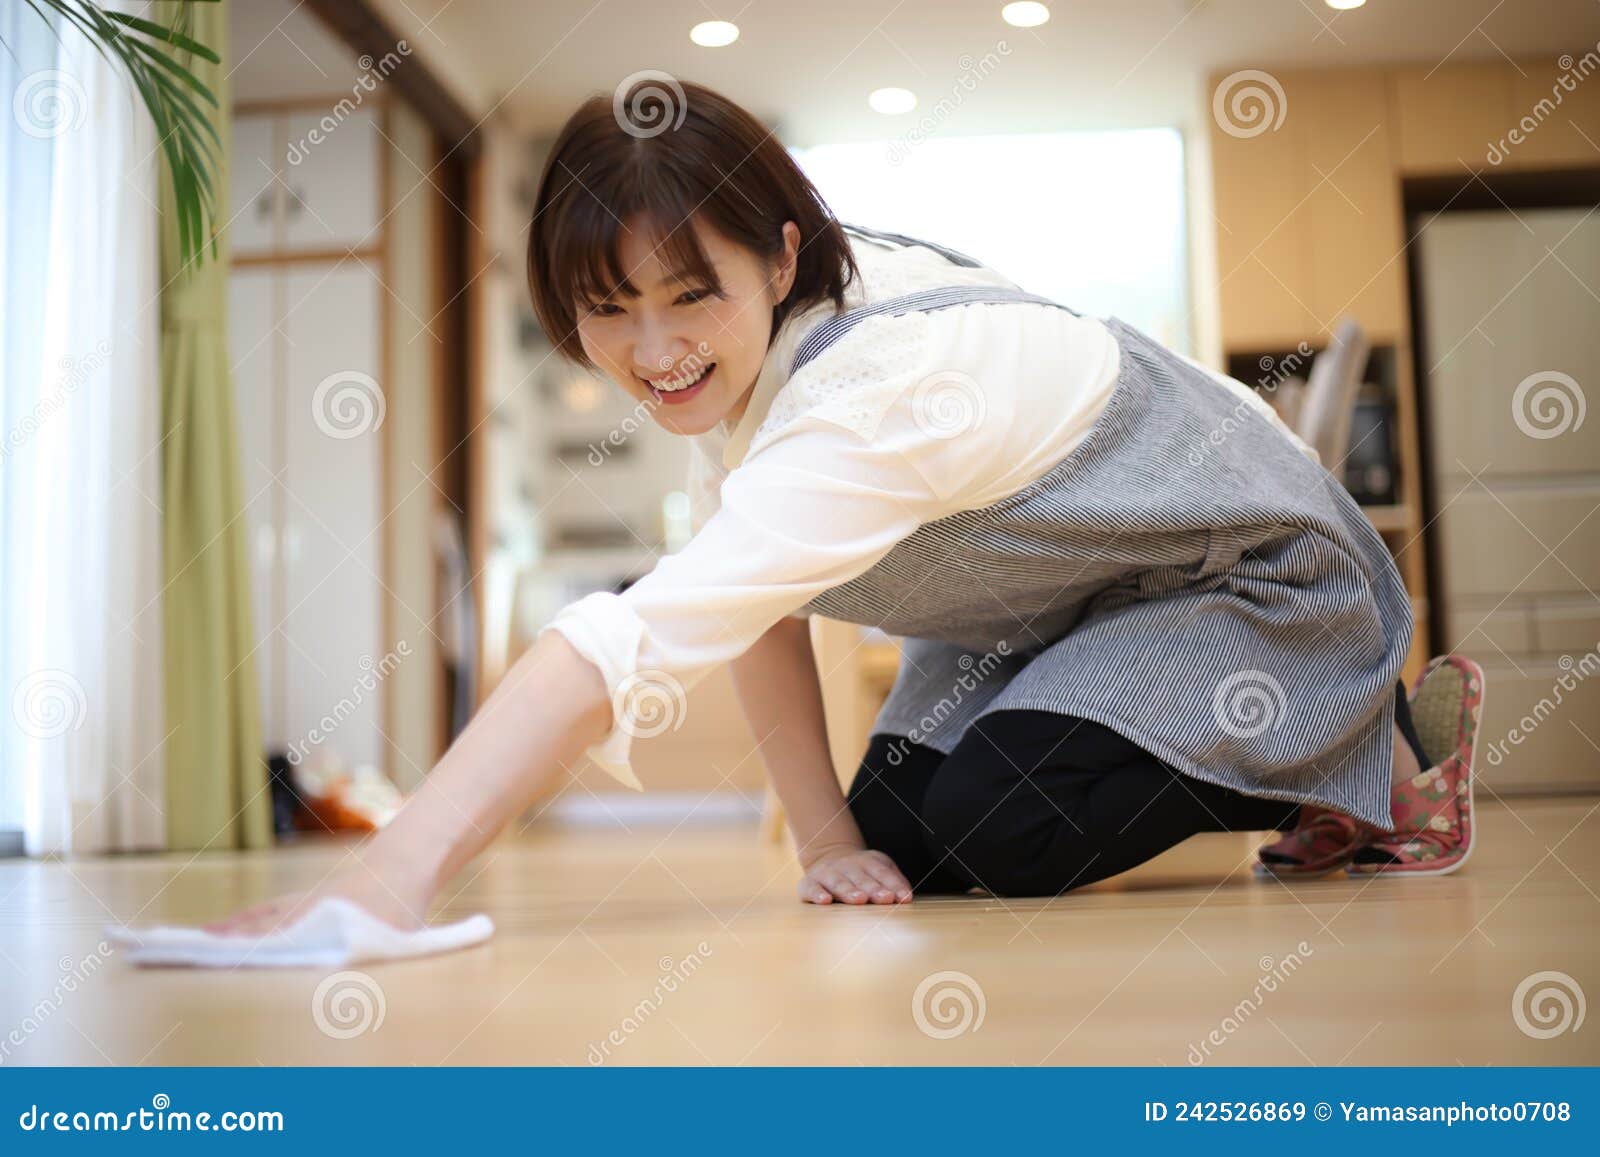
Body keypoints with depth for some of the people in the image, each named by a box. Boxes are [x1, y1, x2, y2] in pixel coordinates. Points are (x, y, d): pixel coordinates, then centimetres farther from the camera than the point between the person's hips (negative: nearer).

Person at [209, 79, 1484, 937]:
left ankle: (1385, 745, 2)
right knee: (899, 836, -4)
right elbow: (755, 600, -8)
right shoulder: (749, 341, -13)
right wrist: (826, 836, -15)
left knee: (1000, 829, -26)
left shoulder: (874, 389, -41)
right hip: (1058, 601, 8)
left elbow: (640, 636, -54)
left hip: (1254, 573, -8)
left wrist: (398, 870, -61)